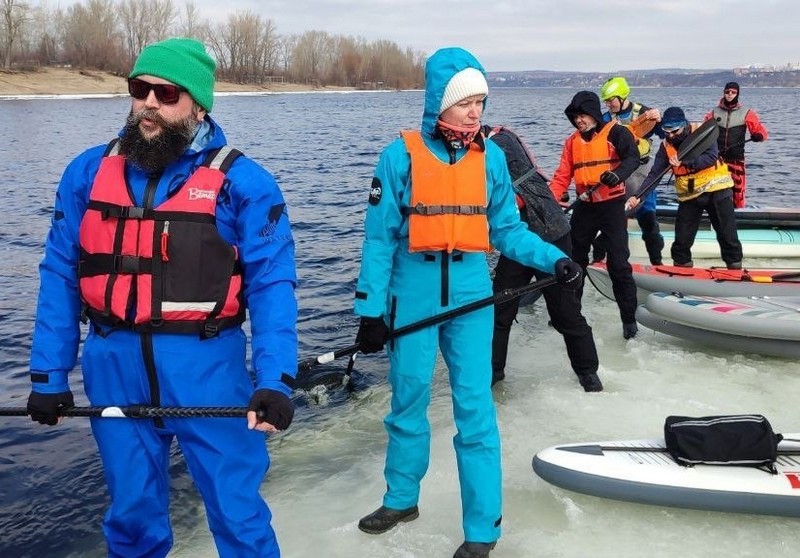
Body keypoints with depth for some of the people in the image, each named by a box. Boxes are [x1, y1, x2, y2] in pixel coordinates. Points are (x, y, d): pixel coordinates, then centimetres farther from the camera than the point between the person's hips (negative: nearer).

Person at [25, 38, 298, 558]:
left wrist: (275, 380, -20)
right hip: (114, 365, 3)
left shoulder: (242, 182, -6)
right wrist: (49, 374, 4)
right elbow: (60, 277, 7)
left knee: (237, 511, 5)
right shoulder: (88, 172, 4)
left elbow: (271, 285, -9)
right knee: (132, 511, 18)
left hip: (207, 365, -3)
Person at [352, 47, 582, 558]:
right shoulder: (402, 155, -5)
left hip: (470, 293, 1)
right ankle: (402, 498, 35)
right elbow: (380, 239, -4)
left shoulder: (490, 157, 2)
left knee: (475, 407, 1)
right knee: (409, 399, 13)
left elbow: (507, 229, 7)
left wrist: (555, 260, -8)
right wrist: (370, 309, -6)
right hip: (413, 294, -1)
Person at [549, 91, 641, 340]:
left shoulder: (615, 132, -5)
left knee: (618, 263, -6)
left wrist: (618, 174, -37)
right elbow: (563, 175, 6)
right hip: (584, 207, 6)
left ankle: (629, 318, 2)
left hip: (612, 205, -6)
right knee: (575, 259, 15)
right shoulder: (572, 142, 10)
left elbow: (632, 157, -18)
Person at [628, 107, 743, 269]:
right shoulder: (666, 145, -4)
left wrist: (685, 162, -34)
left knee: (727, 234, 3)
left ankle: (735, 267, 15)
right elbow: (654, 173, -8)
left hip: (716, 190, -3)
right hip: (689, 196, 3)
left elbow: (711, 157, -24)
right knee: (682, 239, 4)